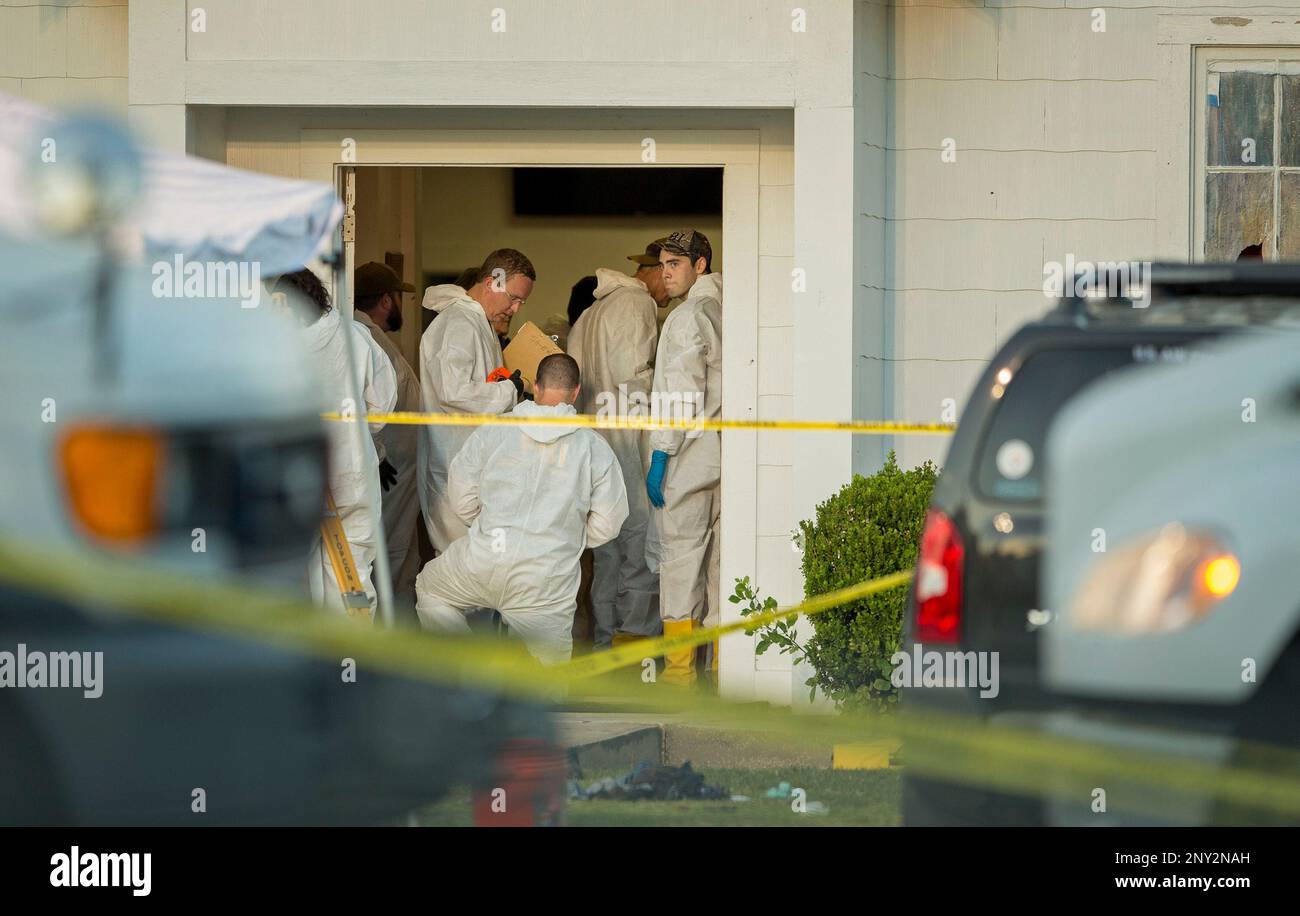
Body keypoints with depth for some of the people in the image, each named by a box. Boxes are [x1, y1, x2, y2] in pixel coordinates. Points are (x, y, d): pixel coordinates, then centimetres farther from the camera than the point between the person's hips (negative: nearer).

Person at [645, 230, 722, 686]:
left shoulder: (688, 318, -11)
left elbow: (682, 396, -17)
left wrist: (660, 456, -14)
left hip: (690, 459, -7)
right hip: (732, 457, 7)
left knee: (680, 559, -4)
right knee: (722, 562, 9)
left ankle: (679, 670, -5)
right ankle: (722, 665, 10)